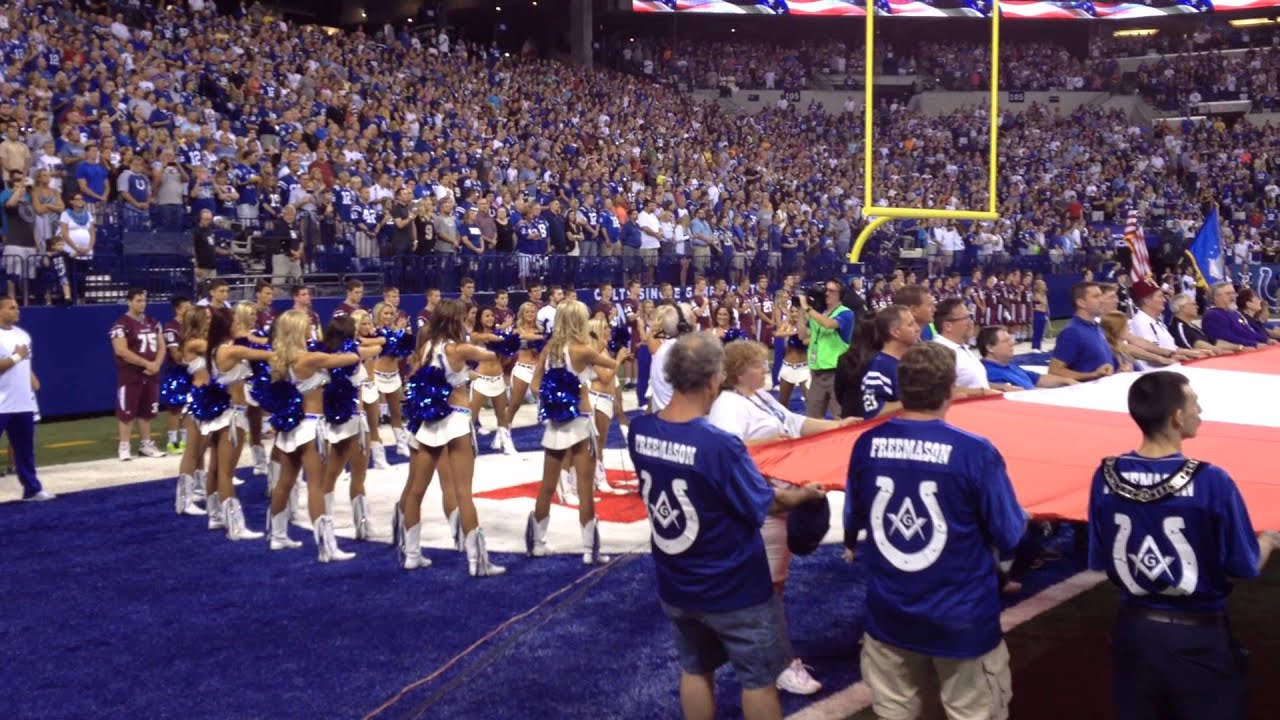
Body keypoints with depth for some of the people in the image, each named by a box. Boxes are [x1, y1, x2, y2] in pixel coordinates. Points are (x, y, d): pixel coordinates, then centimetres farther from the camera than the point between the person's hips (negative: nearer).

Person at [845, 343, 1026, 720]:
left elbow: (852, 523, 7)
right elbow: (1010, 537, -11)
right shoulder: (975, 452, -20)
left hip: (889, 615, 4)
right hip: (961, 618, -3)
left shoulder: (866, 445, -8)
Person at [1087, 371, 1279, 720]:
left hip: (1134, 629, 3)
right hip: (1199, 637, -3)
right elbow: (1245, 567, -10)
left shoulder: (1106, 477, -10)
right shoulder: (1211, 482, -21)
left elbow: (1101, 562, 0)